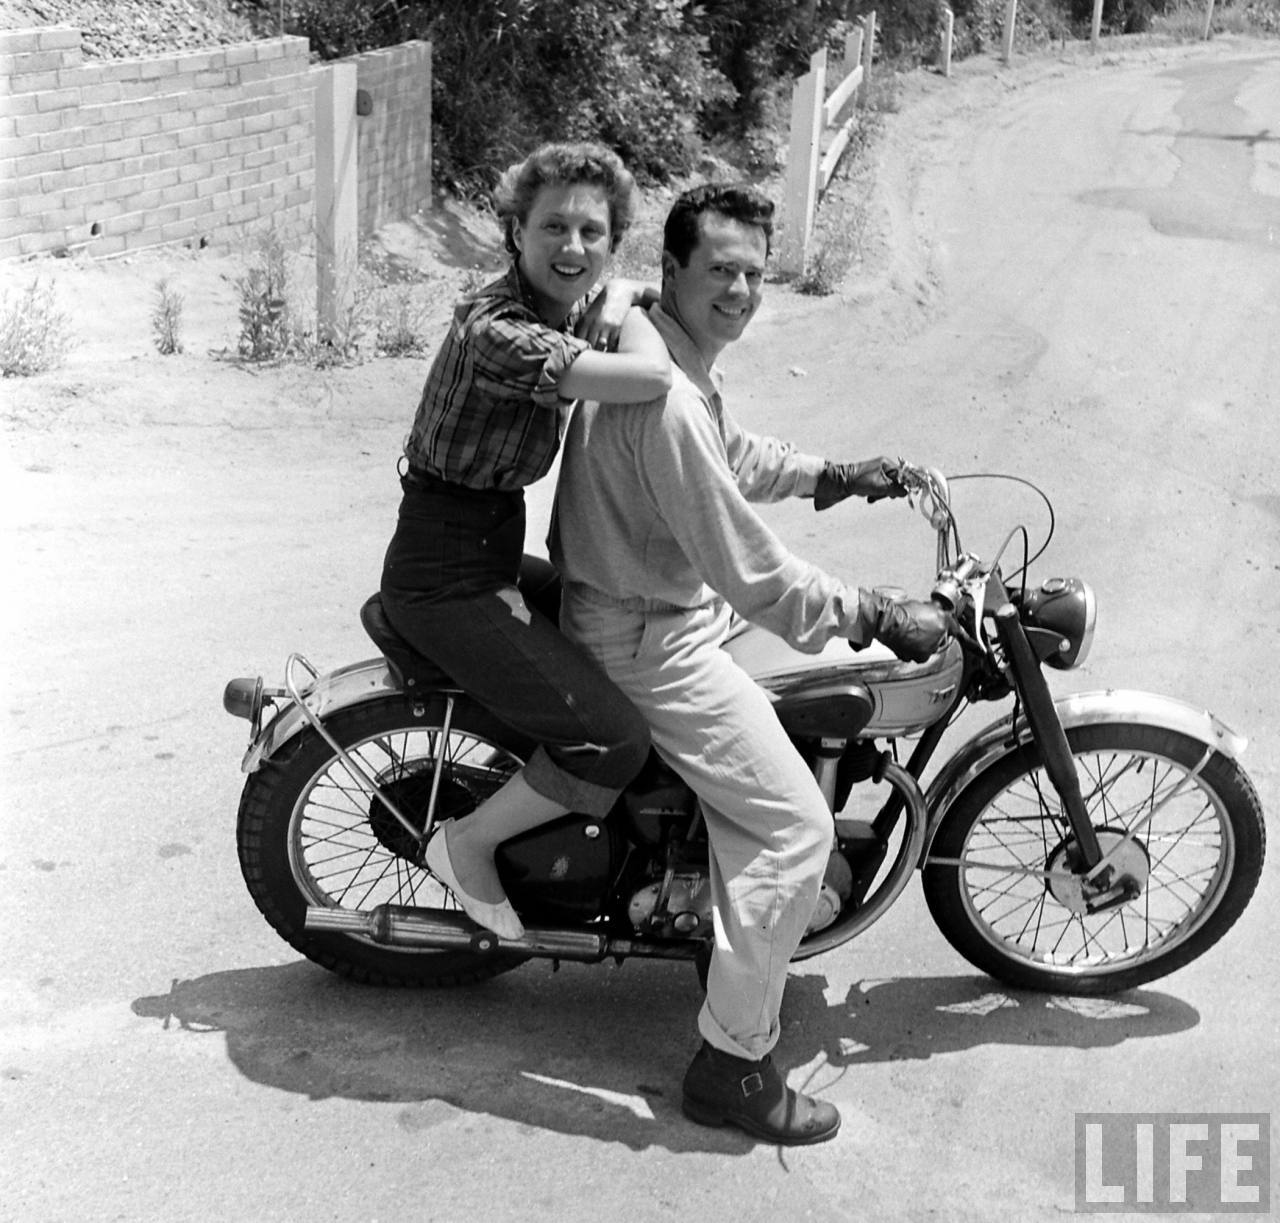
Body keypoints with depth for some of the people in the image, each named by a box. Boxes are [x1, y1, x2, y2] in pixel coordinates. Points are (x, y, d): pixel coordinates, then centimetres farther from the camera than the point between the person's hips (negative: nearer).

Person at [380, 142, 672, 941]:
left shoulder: (569, 317, 6)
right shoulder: (498, 330, -25)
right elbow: (648, 379, -33)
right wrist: (625, 310, -15)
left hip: (493, 555, 10)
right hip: (447, 578, -10)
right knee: (615, 740, -14)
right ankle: (466, 845, 9)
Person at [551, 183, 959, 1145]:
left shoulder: (654, 337, 4)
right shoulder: (666, 399, -30)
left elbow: (729, 455, 23)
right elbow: (755, 576, -29)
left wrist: (826, 477, 12)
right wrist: (881, 618, -20)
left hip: (657, 599, 11)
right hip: (649, 639, -11)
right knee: (795, 828, -9)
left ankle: (739, 944, 42)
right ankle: (732, 1065, 2)